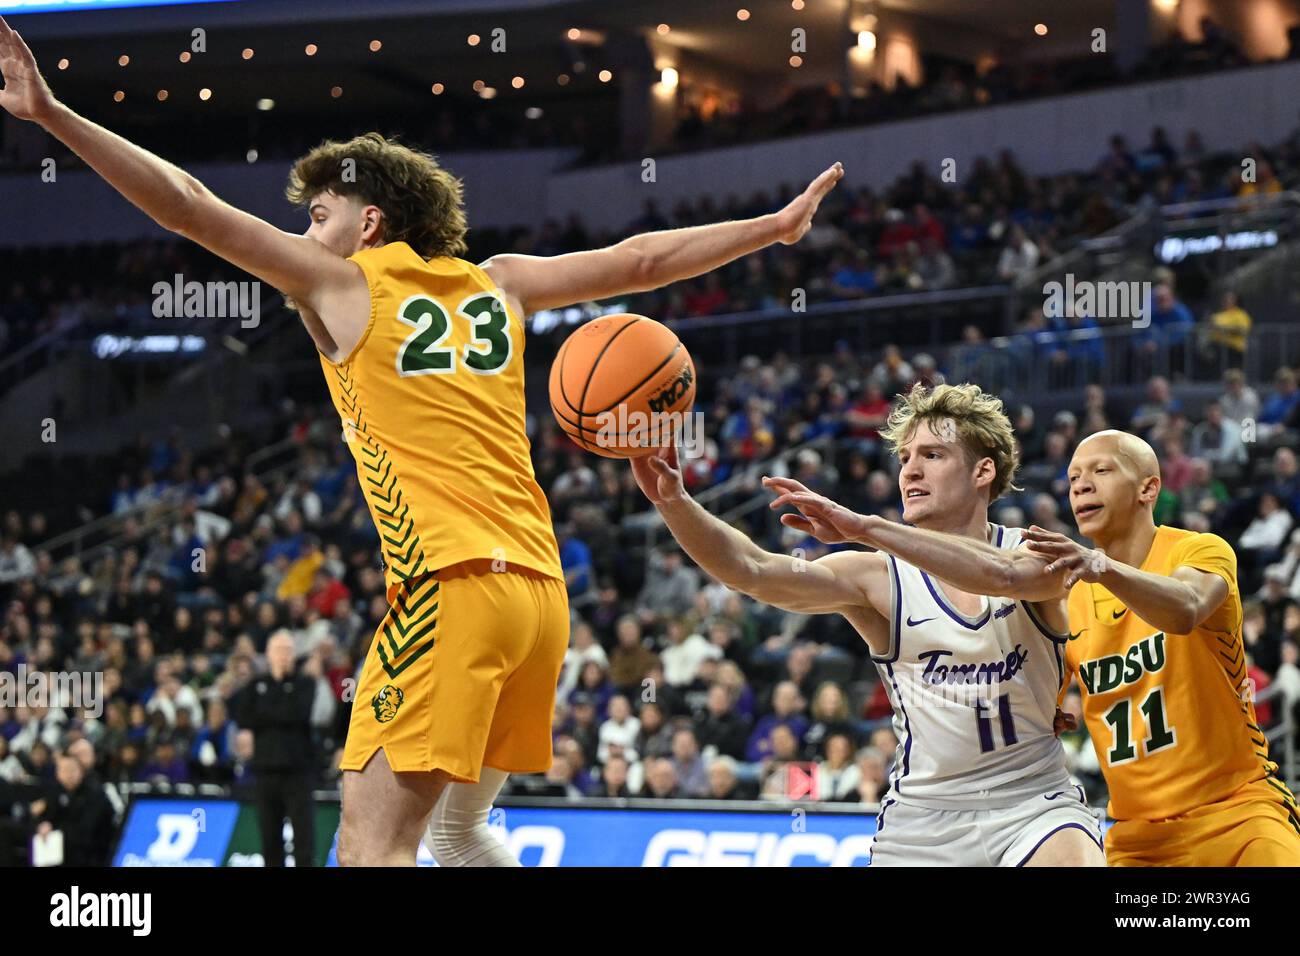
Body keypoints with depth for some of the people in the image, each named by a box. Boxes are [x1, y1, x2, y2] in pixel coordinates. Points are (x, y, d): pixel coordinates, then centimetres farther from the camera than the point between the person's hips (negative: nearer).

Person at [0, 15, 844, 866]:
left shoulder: (343, 283, 6)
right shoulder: (497, 284, 20)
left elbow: (190, 209, 0)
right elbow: (643, 260, 27)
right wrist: (777, 226, 40)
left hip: (447, 585, -7)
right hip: (541, 590, 7)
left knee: (373, 846, -12)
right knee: (463, 829, 23)